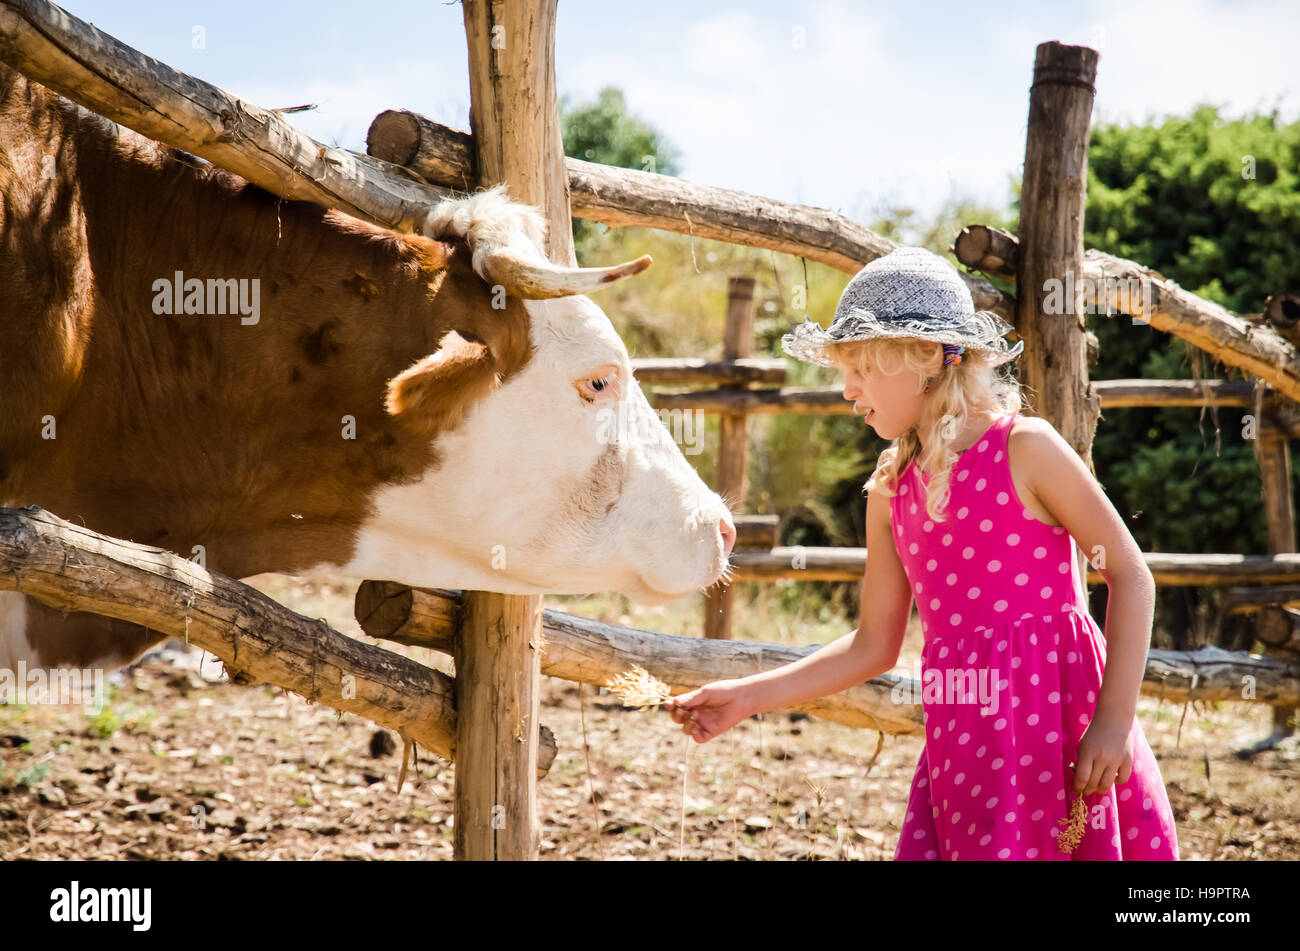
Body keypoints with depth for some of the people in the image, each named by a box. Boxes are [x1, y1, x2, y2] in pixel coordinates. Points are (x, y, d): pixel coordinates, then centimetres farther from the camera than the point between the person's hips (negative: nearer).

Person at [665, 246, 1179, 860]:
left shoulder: (1023, 449, -6)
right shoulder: (891, 491, 11)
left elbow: (1131, 577, -7)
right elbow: (873, 645, 16)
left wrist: (1115, 718, -15)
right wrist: (748, 697, 9)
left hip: (1060, 724, -5)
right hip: (961, 742, 5)